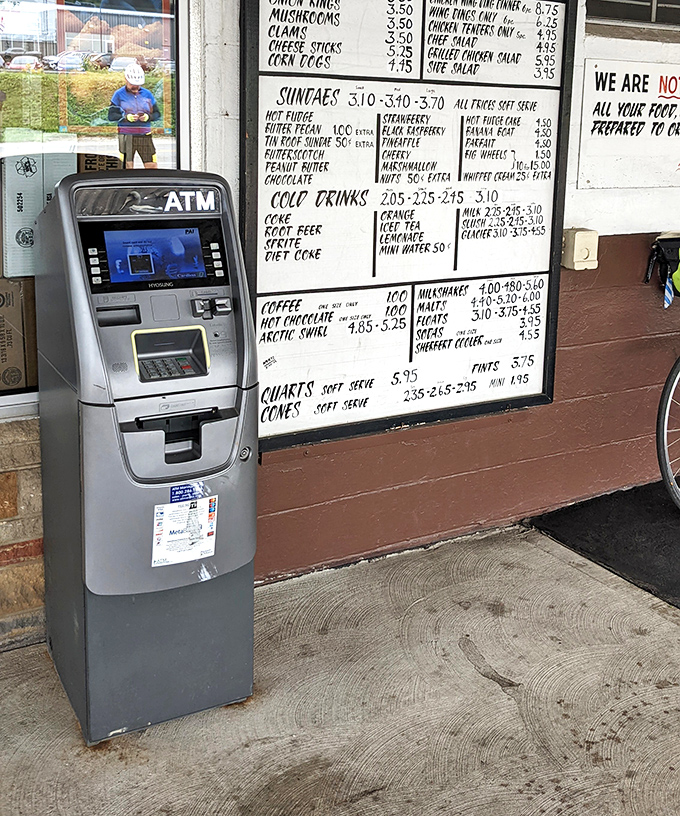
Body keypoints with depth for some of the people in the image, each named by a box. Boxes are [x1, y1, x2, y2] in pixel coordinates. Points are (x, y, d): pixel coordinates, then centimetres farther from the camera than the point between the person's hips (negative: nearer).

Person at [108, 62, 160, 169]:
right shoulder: (119, 95, 4)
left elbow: (157, 114, 13)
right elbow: (111, 115, -1)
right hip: (126, 136, -2)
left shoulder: (147, 94, 13)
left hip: (145, 136, 2)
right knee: (127, 168, -3)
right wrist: (126, 117, -18)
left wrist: (148, 117, -9)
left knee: (152, 167, -3)